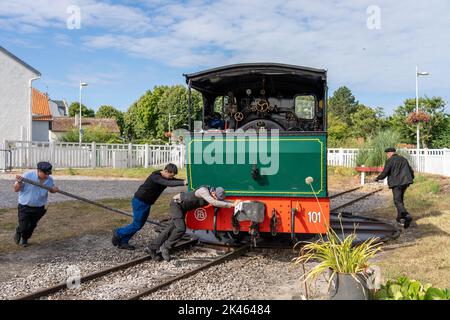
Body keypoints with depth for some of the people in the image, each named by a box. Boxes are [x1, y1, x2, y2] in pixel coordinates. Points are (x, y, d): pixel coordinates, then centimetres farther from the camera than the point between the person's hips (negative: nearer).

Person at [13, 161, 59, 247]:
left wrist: (55, 190, -13)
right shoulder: (27, 176, -18)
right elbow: (16, 189, -12)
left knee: (32, 226, 14)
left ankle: (24, 239, 44)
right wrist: (19, 182, -33)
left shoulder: (49, 180, -7)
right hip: (25, 207, -3)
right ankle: (18, 233, 36)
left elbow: (52, 189, 11)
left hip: (39, 208, 3)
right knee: (23, 227, -2)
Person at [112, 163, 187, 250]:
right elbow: (168, 183, -40)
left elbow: (175, 181, -3)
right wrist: (183, 183, -49)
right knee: (137, 225, -3)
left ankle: (123, 242, 20)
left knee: (140, 224, 10)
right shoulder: (155, 177, -26)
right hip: (139, 201, -9)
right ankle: (118, 233, 18)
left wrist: (185, 181, -21)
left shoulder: (166, 178, 1)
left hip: (147, 203, 9)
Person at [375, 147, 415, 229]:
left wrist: (378, 178, 6)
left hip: (396, 183, -7)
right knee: (400, 199, 20)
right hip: (405, 182, 8)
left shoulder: (390, 161, -7)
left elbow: (384, 173, -12)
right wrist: (410, 179, 34)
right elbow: (411, 171, 19)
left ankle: (407, 216, -26)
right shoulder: (403, 159, 15)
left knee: (398, 202, -7)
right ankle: (400, 218, 24)